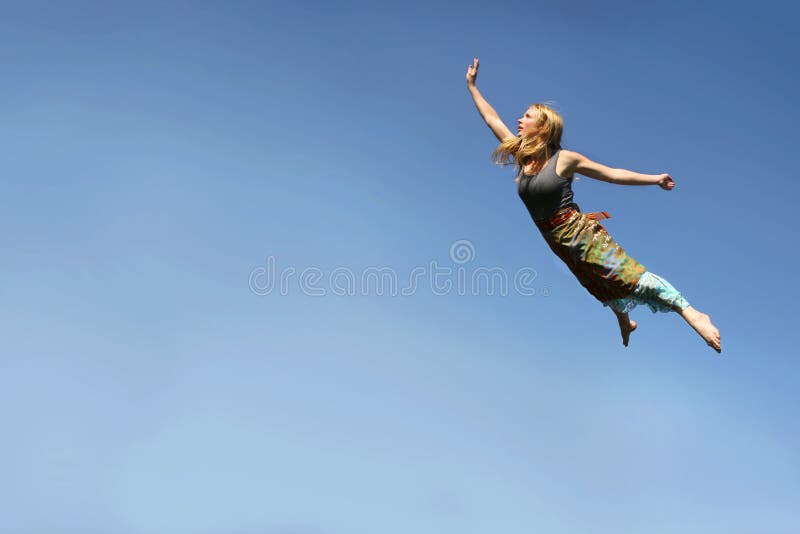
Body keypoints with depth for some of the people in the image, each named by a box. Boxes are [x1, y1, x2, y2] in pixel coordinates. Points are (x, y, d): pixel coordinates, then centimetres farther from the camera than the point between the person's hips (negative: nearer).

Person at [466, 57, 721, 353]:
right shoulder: (521, 156, 5)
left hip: (580, 233, -6)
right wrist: (472, 86, 16)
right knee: (604, 288, 23)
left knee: (631, 276, -16)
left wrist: (654, 179, -5)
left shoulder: (564, 159, -10)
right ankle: (625, 323, 47)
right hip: (557, 243, 6)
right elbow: (492, 119, 12)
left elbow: (611, 174, -3)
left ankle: (691, 314, -18)